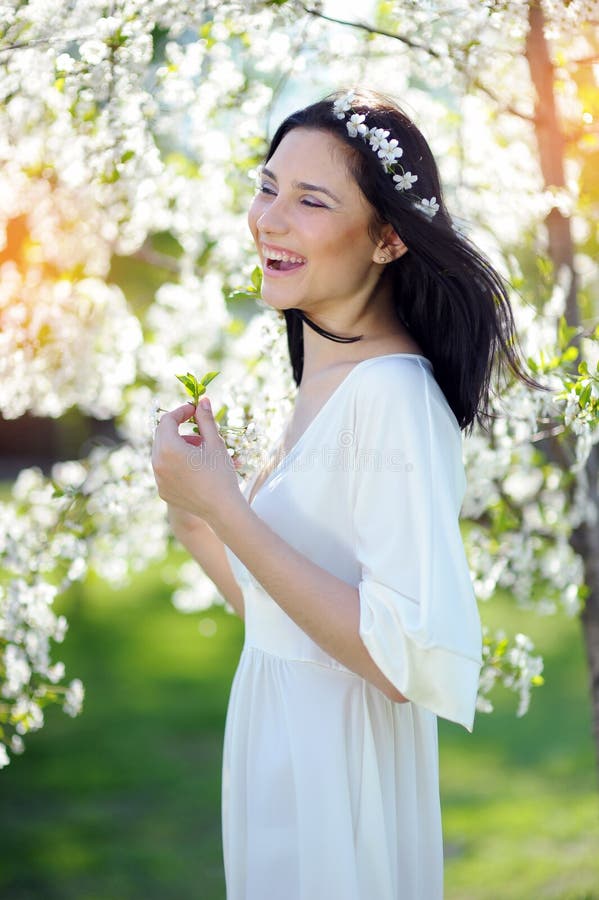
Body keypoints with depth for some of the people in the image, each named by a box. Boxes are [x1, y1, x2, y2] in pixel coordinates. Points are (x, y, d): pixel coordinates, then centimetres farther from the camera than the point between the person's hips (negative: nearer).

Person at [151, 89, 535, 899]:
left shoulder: (393, 395, -22)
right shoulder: (321, 381, 6)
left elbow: (411, 661, -28)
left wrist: (226, 510, -26)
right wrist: (190, 514, 1)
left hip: (340, 764, -8)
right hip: (277, 734, 8)